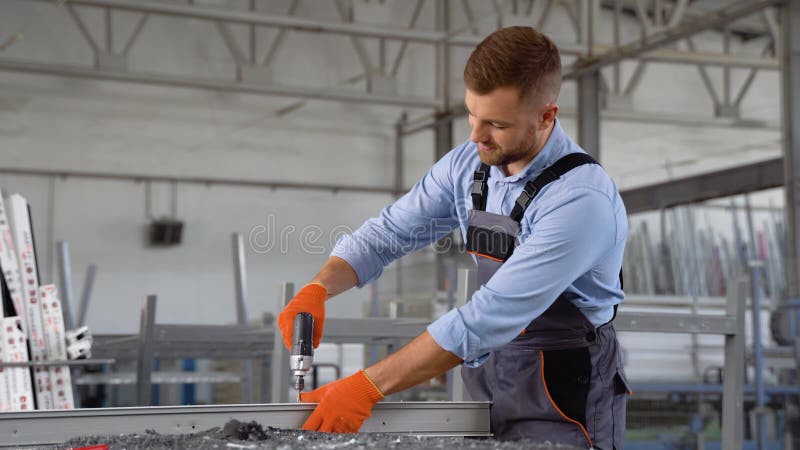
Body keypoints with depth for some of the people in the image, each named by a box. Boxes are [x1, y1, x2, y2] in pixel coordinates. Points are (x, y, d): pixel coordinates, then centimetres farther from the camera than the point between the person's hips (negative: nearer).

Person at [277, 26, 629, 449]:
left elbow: (487, 318, -29)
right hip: (489, 374, 6)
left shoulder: (582, 200, -26)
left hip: (562, 397, -6)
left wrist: (368, 387, -30)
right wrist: (317, 288, -16)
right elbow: (389, 231, 5)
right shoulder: (468, 163, -3)